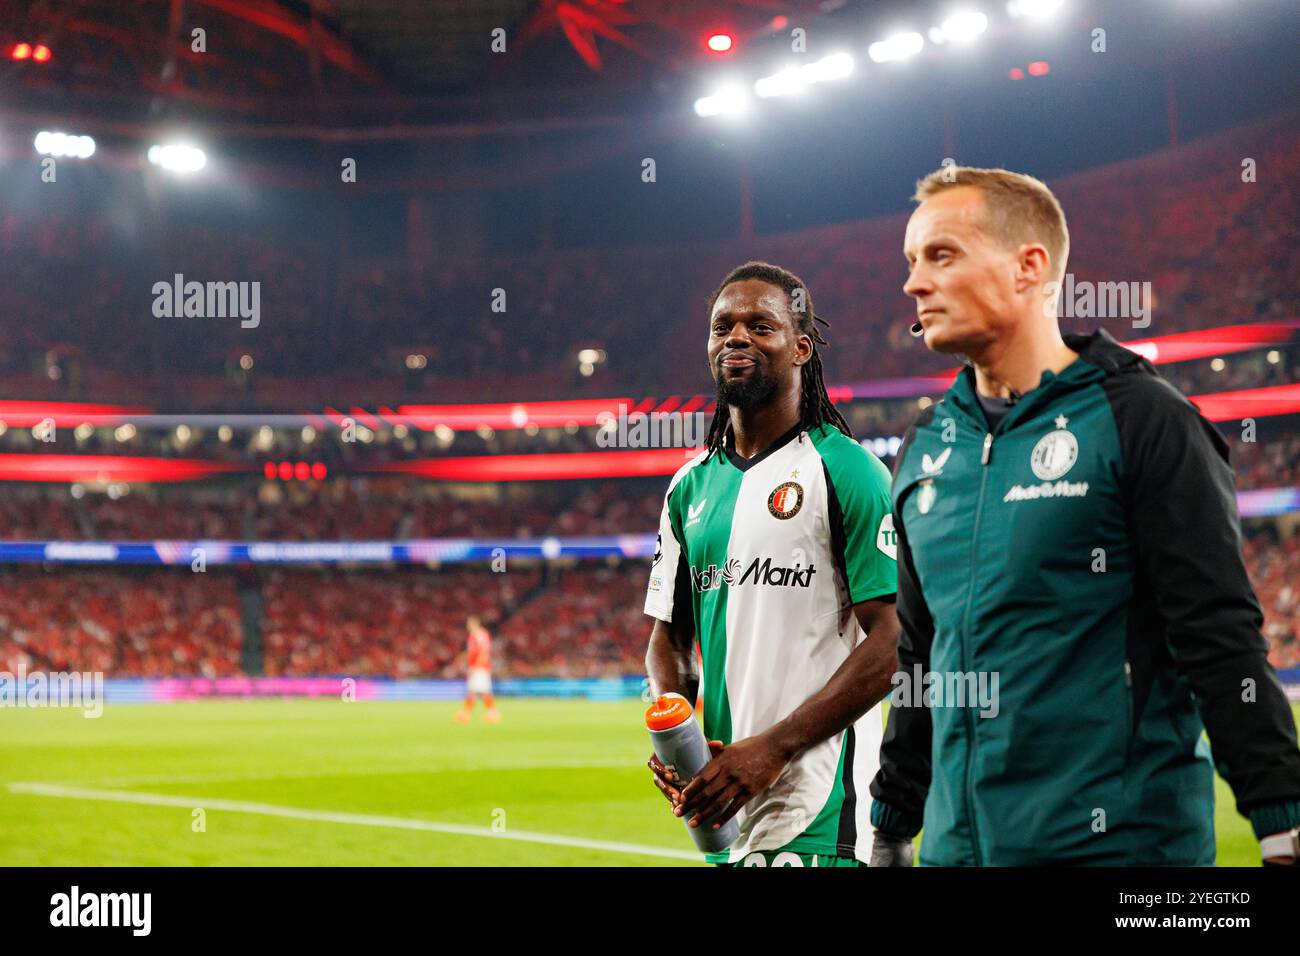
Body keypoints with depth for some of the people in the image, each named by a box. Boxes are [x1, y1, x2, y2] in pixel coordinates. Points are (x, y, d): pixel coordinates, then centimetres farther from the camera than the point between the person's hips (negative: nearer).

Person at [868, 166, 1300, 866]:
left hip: (1124, 839, -6)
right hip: (958, 842, 6)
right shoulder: (925, 449, 13)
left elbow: (1222, 640, -11)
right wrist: (891, 826, 20)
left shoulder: (1140, 418, -6)